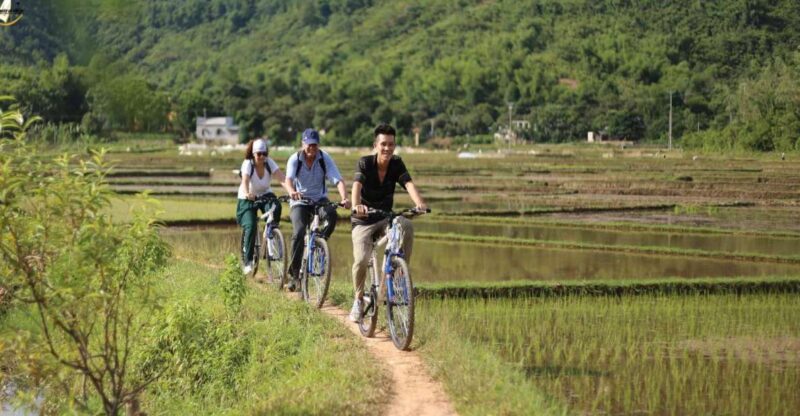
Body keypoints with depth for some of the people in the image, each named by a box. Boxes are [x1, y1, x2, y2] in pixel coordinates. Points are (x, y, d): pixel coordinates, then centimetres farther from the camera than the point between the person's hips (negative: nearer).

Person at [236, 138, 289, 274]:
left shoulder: (269, 163, -15)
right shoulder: (248, 164, -22)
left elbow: (282, 178, -28)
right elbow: (245, 181, -39)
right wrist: (247, 194, -60)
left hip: (265, 194, 2)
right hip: (247, 199, -2)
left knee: (276, 208, -31)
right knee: (250, 227, -20)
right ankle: (247, 261, -6)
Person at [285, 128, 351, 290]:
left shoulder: (325, 159, -9)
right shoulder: (295, 159, -11)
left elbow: (338, 180, -19)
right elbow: (288, 179, -28)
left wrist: (344, 198, -38)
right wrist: (292, 191, -52)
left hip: (320, 199, 1)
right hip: (300, 202, -1)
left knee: (332, 214, -33)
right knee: (299, 233, -22)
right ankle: (293, 274, -12)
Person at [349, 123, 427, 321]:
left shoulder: (397, 164, -5)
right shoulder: (365, 163, -14)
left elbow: (408, 184, -22)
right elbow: (357, 185, -31)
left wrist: (419, 202, -43)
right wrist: (356, 205, -53)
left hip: (385, 218, 2)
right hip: (364, 220, -2)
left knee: (407, 226, -31)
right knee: (361, 260, -22)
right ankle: (358, 300, 4)